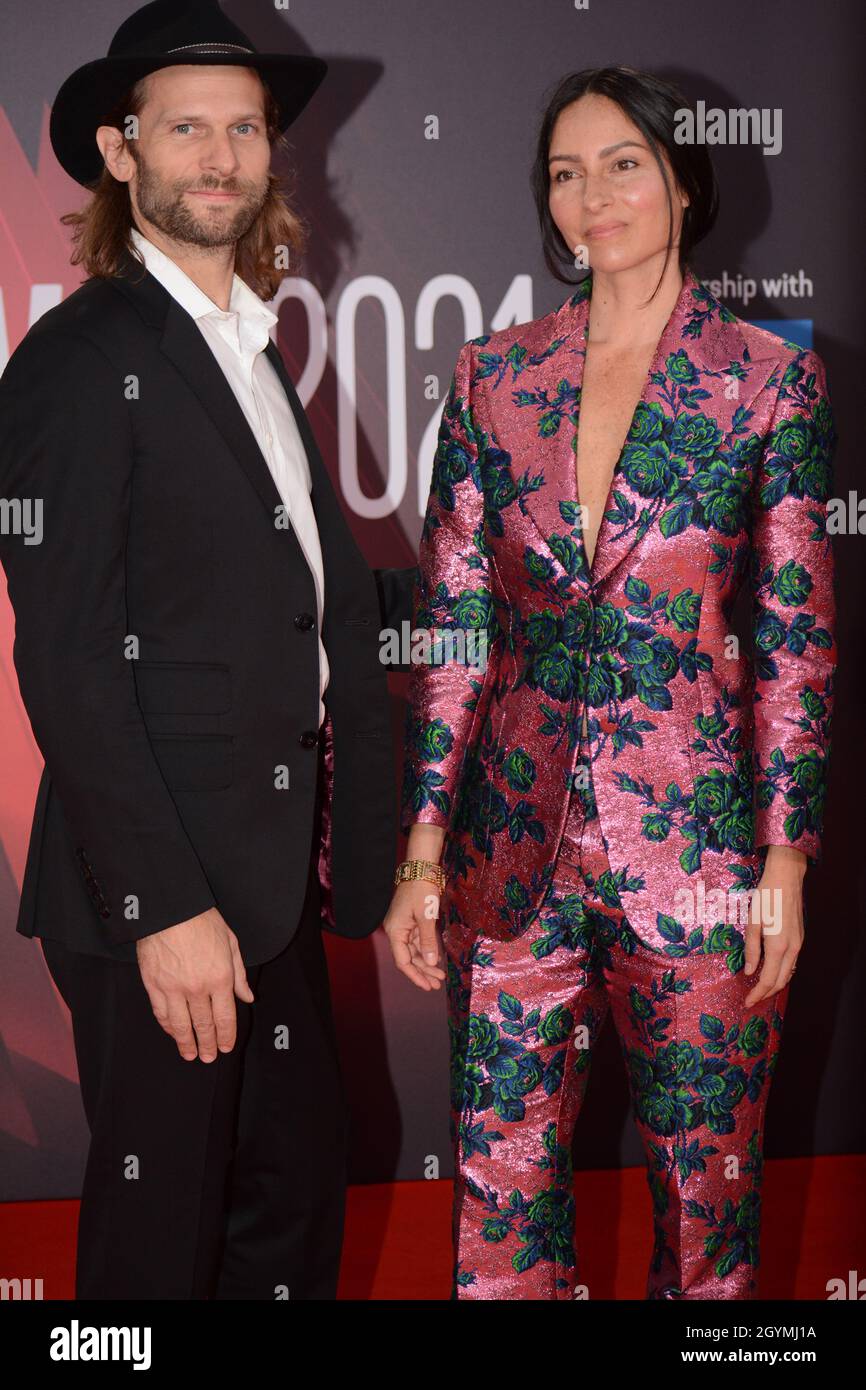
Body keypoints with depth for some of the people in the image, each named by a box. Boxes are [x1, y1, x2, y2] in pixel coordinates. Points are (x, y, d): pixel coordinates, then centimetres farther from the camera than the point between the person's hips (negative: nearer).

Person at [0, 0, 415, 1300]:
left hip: (272, 880, 8)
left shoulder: (253, 351, 16)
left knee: (299, 1191, 18)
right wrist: (166, 907, -21)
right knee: (162, 1217, 6)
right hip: (158, 895, -8)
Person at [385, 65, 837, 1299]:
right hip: (518, 836, 2)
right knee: (500, 1169, 8)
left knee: (707, 1171, 10)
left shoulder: (770, 379, -1)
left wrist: (786, 858, -5)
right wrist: (422, 848, 2)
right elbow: (451, 624, 5)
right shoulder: (494, 378, 5)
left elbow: (797, 639, -1)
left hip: (697, 837, -2)